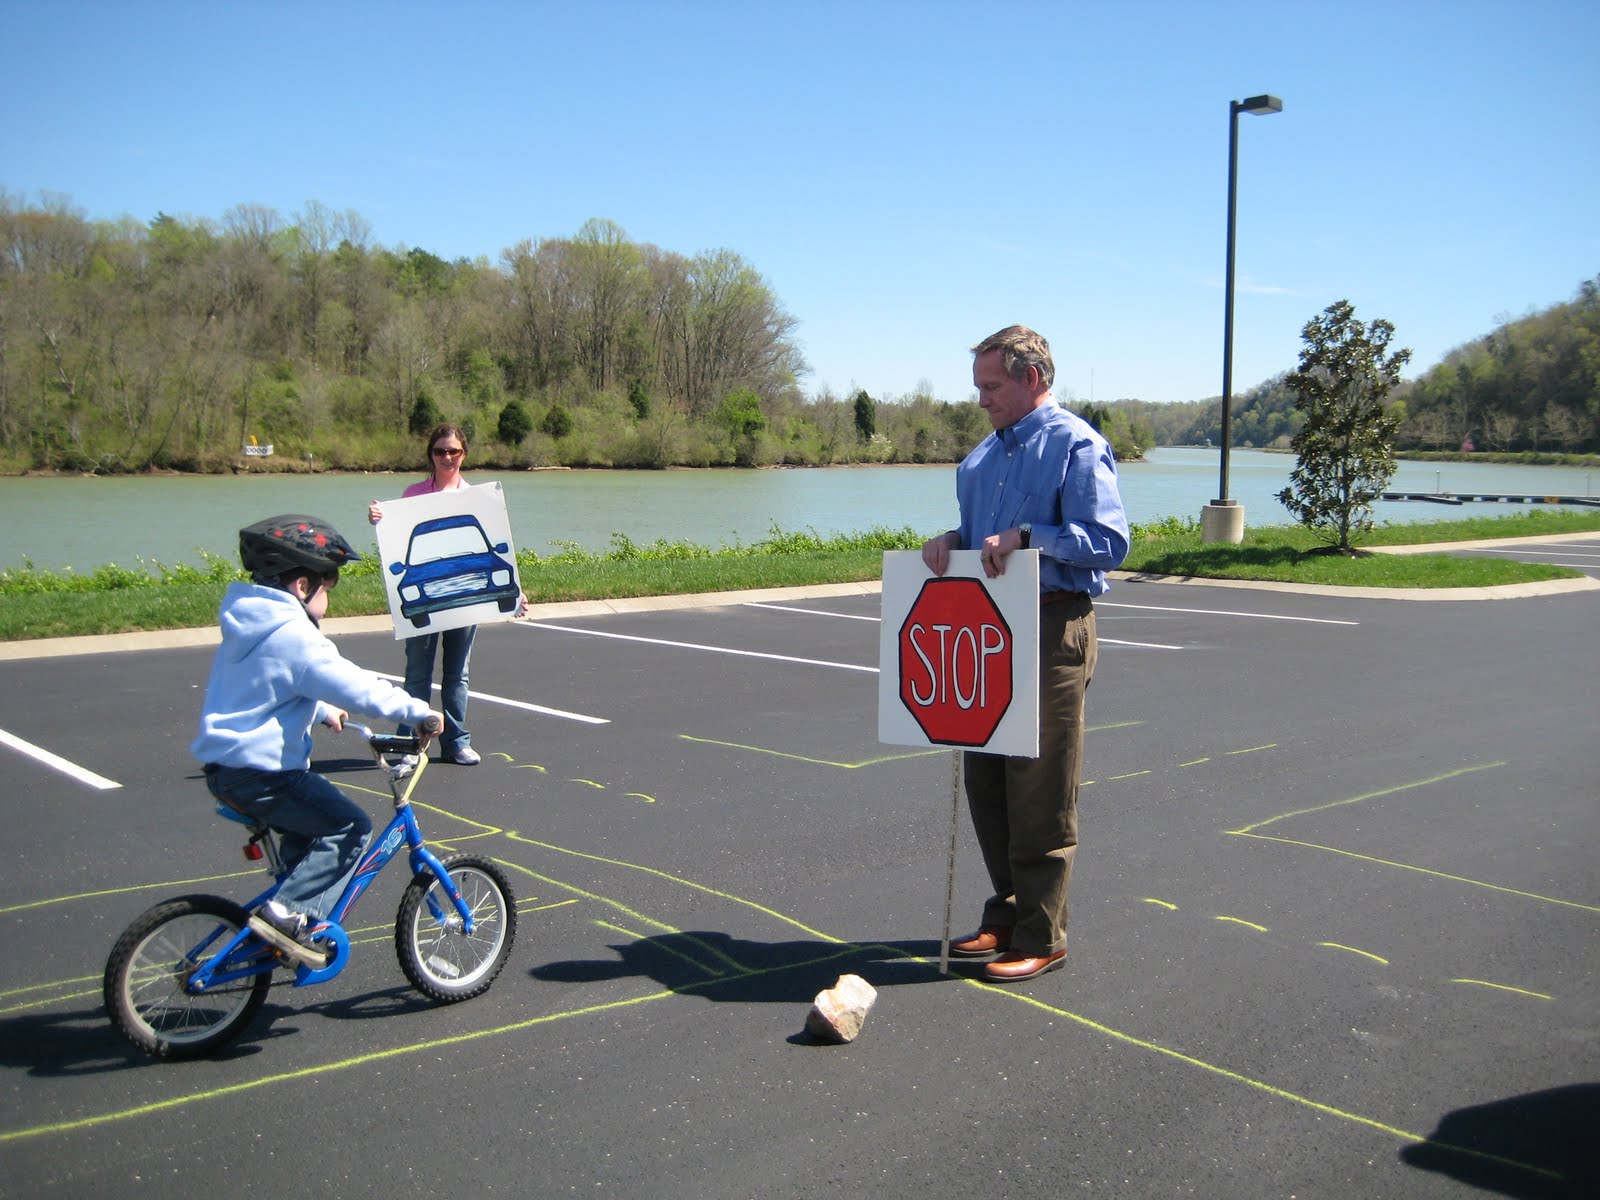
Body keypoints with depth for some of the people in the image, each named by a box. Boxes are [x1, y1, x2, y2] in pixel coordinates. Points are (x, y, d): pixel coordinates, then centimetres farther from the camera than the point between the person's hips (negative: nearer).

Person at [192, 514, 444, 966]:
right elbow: (355, 687, -23)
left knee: (308, 830, 24)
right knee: (349, 827, -7)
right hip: (260, 772, -10)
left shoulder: (250, 624, 14)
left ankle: (288, 915, 24)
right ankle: (287, 915, -10)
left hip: (226, 766, 10)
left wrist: (322, 711, 40)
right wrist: (420, 712, -15)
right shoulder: (293, 635, -18)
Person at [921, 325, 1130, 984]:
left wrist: (1025, 536, -22)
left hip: (1052, 632, -8)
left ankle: (1041, 937, 10)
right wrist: (951, 540, 1)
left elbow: (1110, 541, -16)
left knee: (1039, 794, -1)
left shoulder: (1077, 445, -9)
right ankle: (1008, 914, 27)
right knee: (986, 780, 13)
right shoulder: (983, 454, 16)